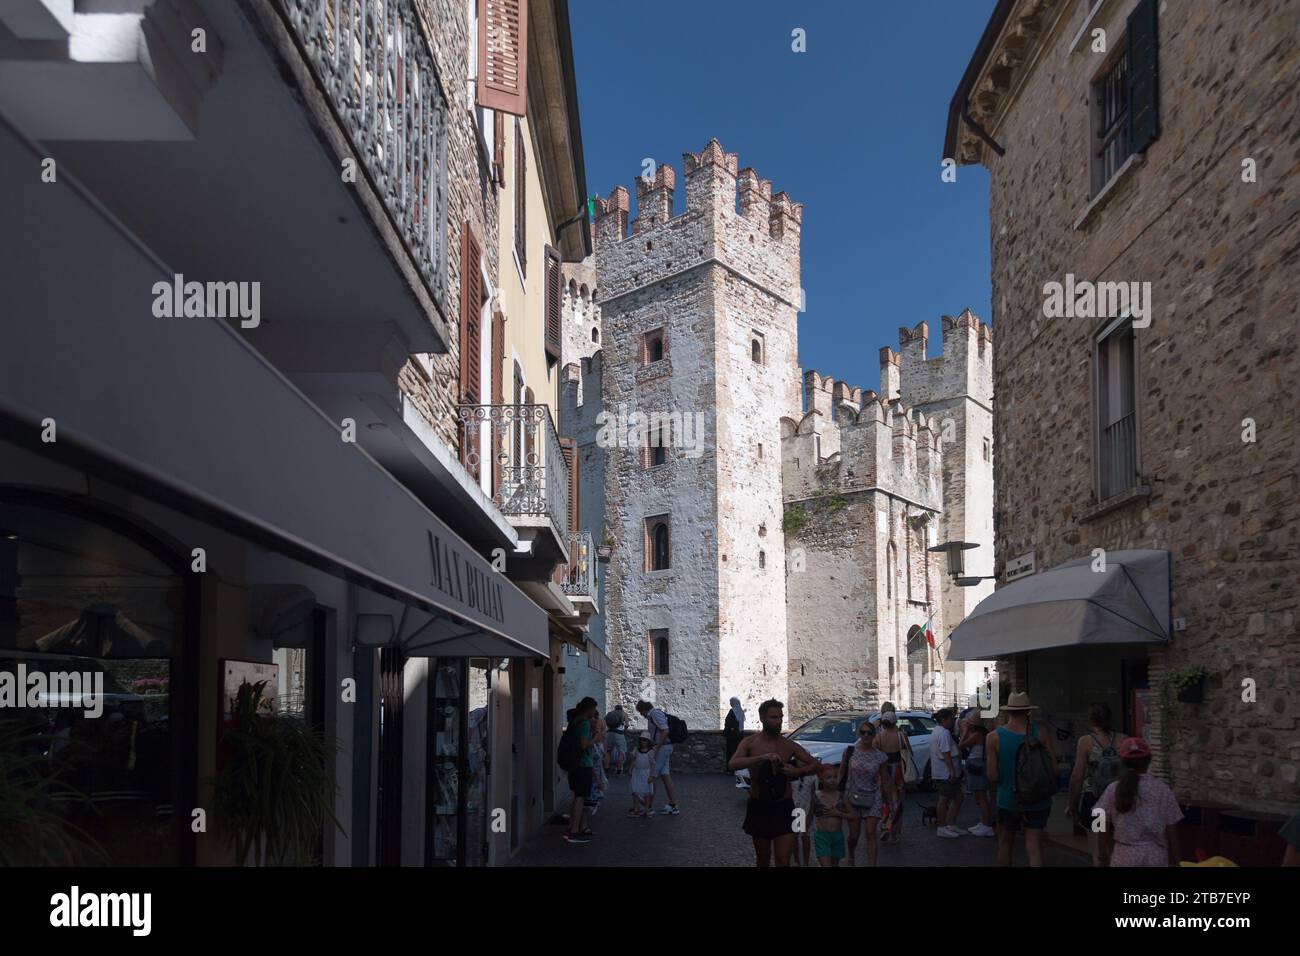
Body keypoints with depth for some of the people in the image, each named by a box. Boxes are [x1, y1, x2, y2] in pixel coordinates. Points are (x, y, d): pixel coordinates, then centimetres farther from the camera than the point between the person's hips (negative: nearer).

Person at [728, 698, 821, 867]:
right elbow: (733, 764, -22)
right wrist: (762, 757, -33)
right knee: (763, 859, 14)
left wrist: (798, 771, -14)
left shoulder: (789, 745, 1)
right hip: (758, 808, 0)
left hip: (783, 808, 0)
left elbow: (815, 765, 7)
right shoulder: (750, 742, -5)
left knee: (783, 861, -7)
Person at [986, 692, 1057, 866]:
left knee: (1005, 843, 19)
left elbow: (992, 777, -11)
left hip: (1007, 800, 0)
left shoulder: (994, 737, -11)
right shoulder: (1041, 732, -8)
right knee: (1034, 846, 2)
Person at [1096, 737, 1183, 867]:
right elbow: (1171, 832, -1)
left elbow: (1105, 830, 2)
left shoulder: (1113, 790, -2)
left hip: (1124, 857, 1)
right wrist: (1174, 862, 9)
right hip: (1156, 856, -1)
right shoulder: (1162, 789, -4)